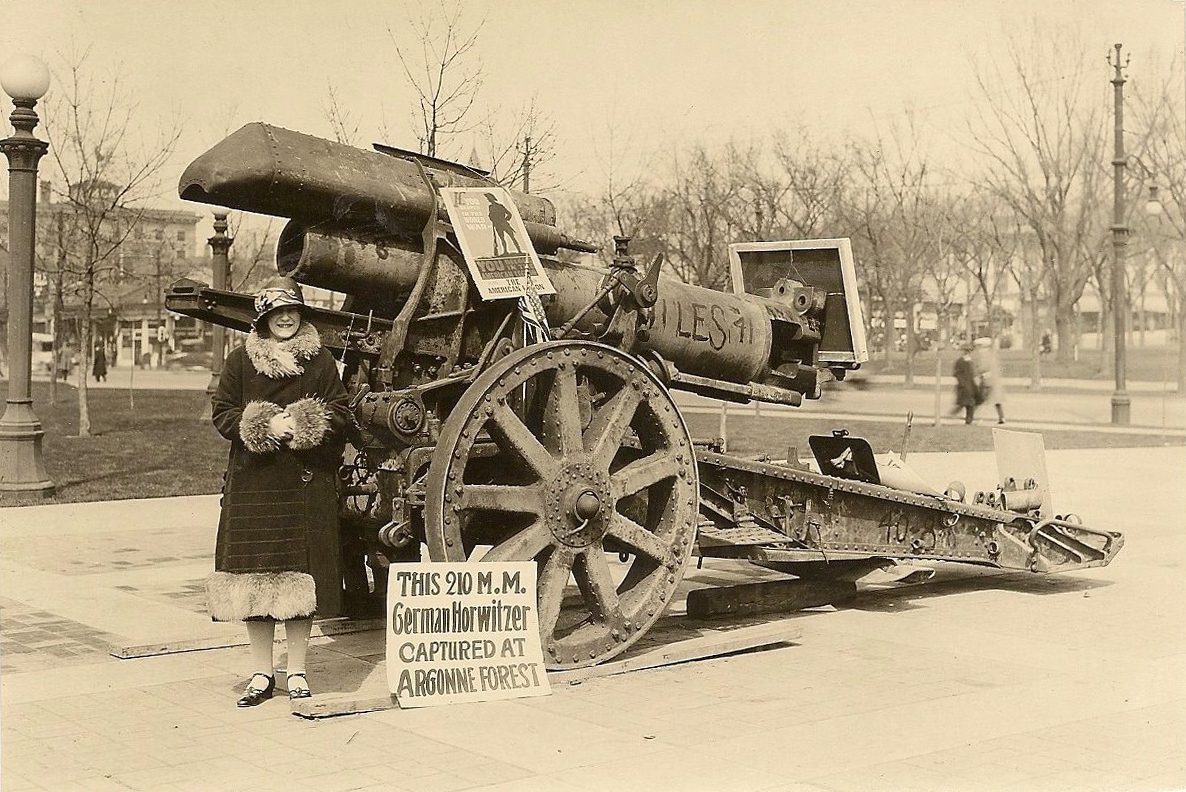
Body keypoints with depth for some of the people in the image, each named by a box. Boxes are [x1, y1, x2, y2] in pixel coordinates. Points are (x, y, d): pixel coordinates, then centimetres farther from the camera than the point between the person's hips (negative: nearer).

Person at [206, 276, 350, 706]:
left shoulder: (320, 360, 8)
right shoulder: (240, 360, 8)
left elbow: (339, 413, 4)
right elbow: (222, 413, 4)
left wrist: (301, 427, -13)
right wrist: (263, 427, -11)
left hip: (306, 483, -1)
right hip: (252, 482, 1)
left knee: (300, 578, 1)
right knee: (253, 577, 1)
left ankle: (296, 671, 13)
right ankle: (262, 673, 13)